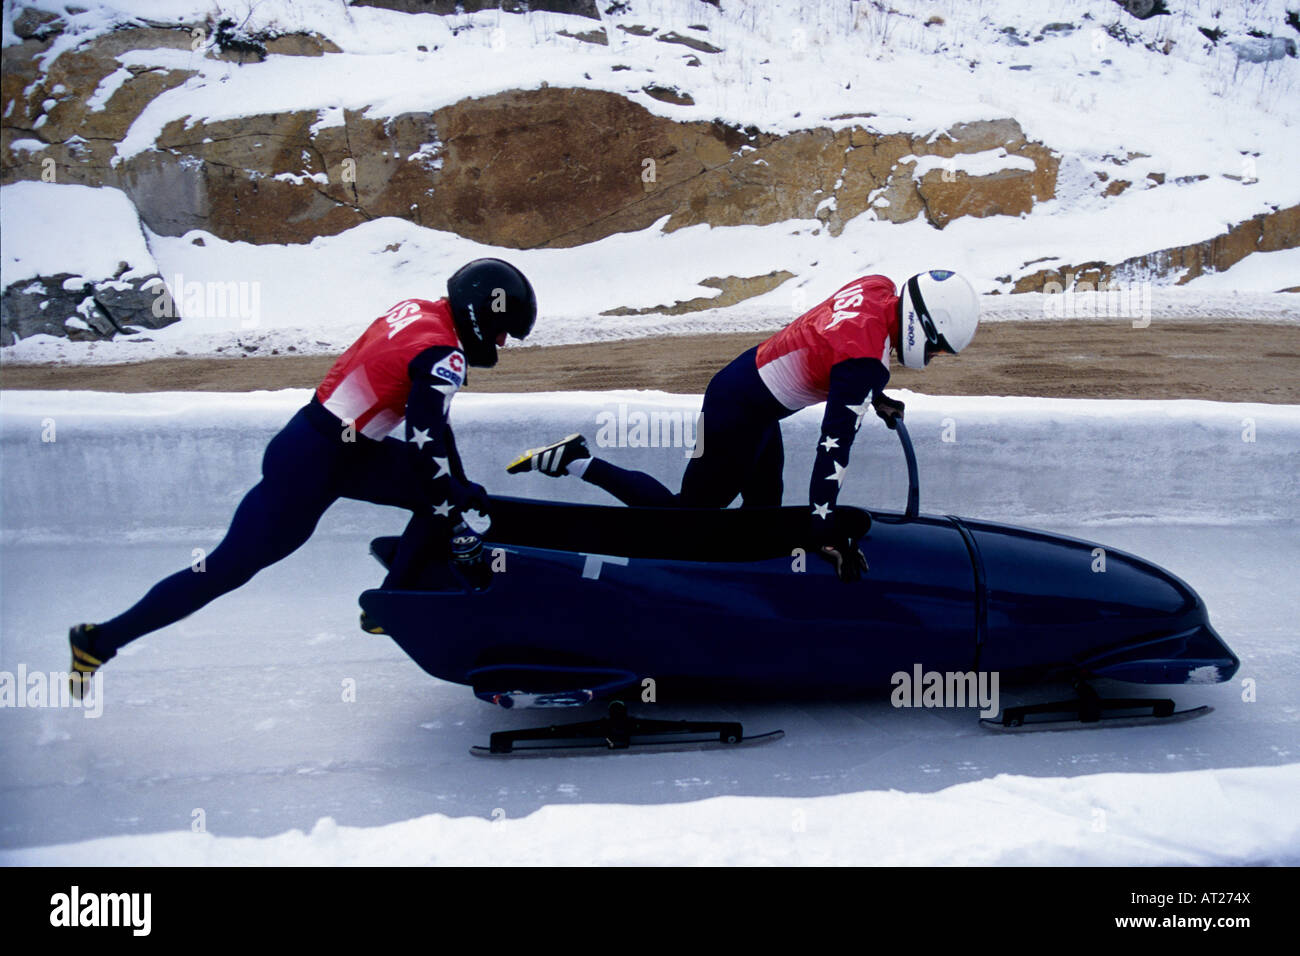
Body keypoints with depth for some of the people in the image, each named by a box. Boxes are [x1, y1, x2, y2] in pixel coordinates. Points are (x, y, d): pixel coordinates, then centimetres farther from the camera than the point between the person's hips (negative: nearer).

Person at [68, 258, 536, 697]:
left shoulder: (417, 309, 6)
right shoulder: (444, 356, -21)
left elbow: (430, 417, 16)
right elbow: (426, 446, -21)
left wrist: (460, 488, 18)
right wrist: (458, 511, -7)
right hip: (309, 466, -9)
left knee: (443, 493, 6)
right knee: (230, 567, 3)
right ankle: (101, 640, 16)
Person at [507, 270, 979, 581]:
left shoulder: (878, 287, -6)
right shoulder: (864, 359, -31)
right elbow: (835, 443, -30)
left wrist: (873, 397, 18)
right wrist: (824, 526, -25)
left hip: (748, 373, 10)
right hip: (737, 416, -10)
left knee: (764, 509, 21)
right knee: (685, 514, 7)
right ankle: (575, 461, 7)